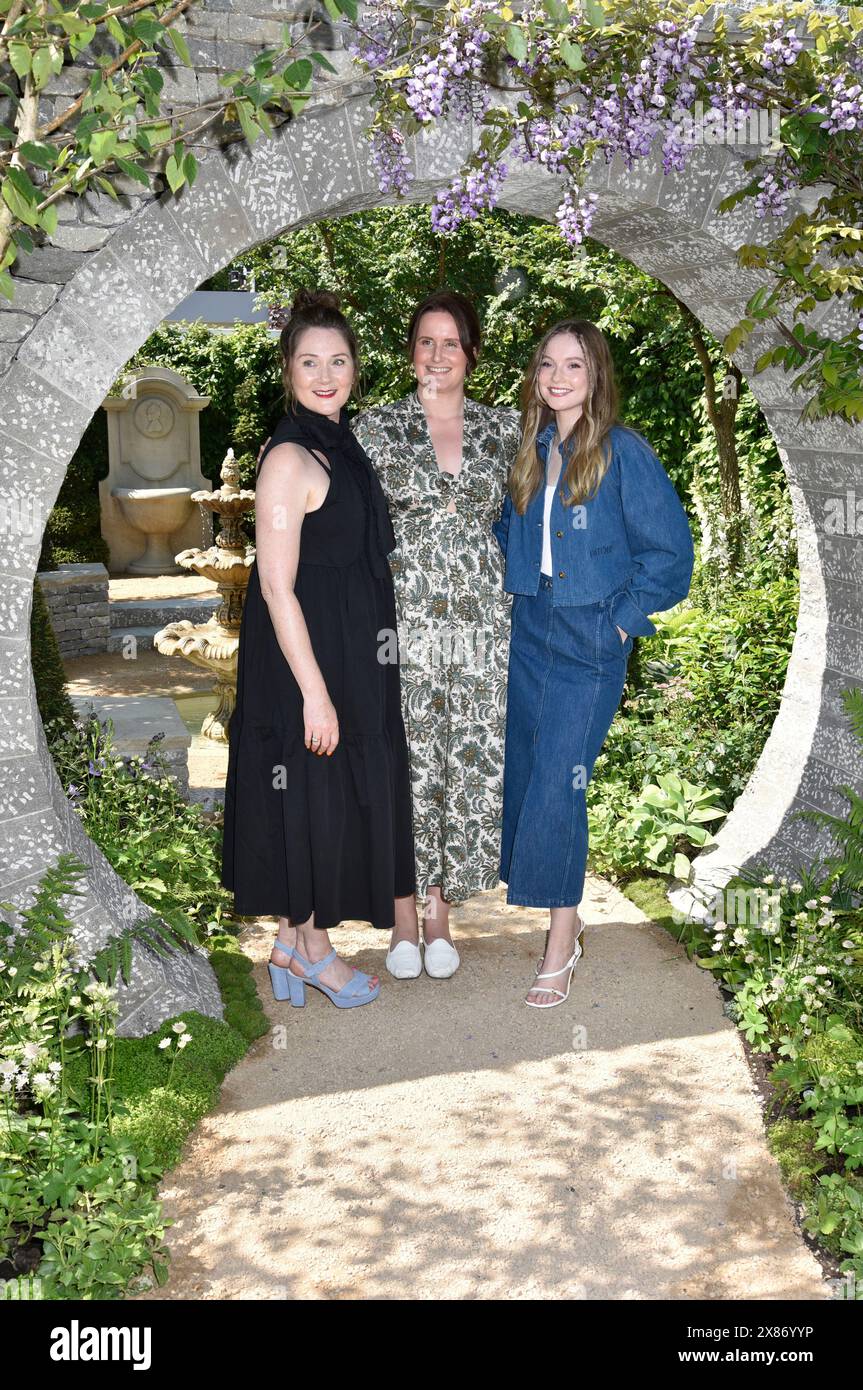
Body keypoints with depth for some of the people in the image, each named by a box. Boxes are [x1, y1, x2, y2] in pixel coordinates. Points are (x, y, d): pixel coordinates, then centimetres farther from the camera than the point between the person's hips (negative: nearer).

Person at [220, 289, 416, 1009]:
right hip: (303, 658, -9)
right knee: (315, 798, 3)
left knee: (337, 799, 15)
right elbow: (276, 585, -21)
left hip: (349, 656, 9)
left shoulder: (342, 444, 10)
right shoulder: (289, 457, -17)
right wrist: (315, 691, -23)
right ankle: (311, 948, 22)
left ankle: (294, 940, 30)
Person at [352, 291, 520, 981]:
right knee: (405, 766, 0)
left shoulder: (504, 427, 9)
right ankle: (405, 918, 18)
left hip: (482, 621, 2)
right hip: (402, 619, -2)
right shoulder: (376, 425, 4)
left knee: (473, 765, 3)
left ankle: (440, 911, 21)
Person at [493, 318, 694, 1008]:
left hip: (590, 644, -6)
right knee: (523, 772, 10)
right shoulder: (532, 449, 8)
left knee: (558, 784, -8)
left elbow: (670, 551, -9)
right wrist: (520, 590, 11)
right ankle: (559, 914, 27)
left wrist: (624, 617, -10)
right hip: (529, 633, 6)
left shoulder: (624, 452, -10)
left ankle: (562, 941, 6)